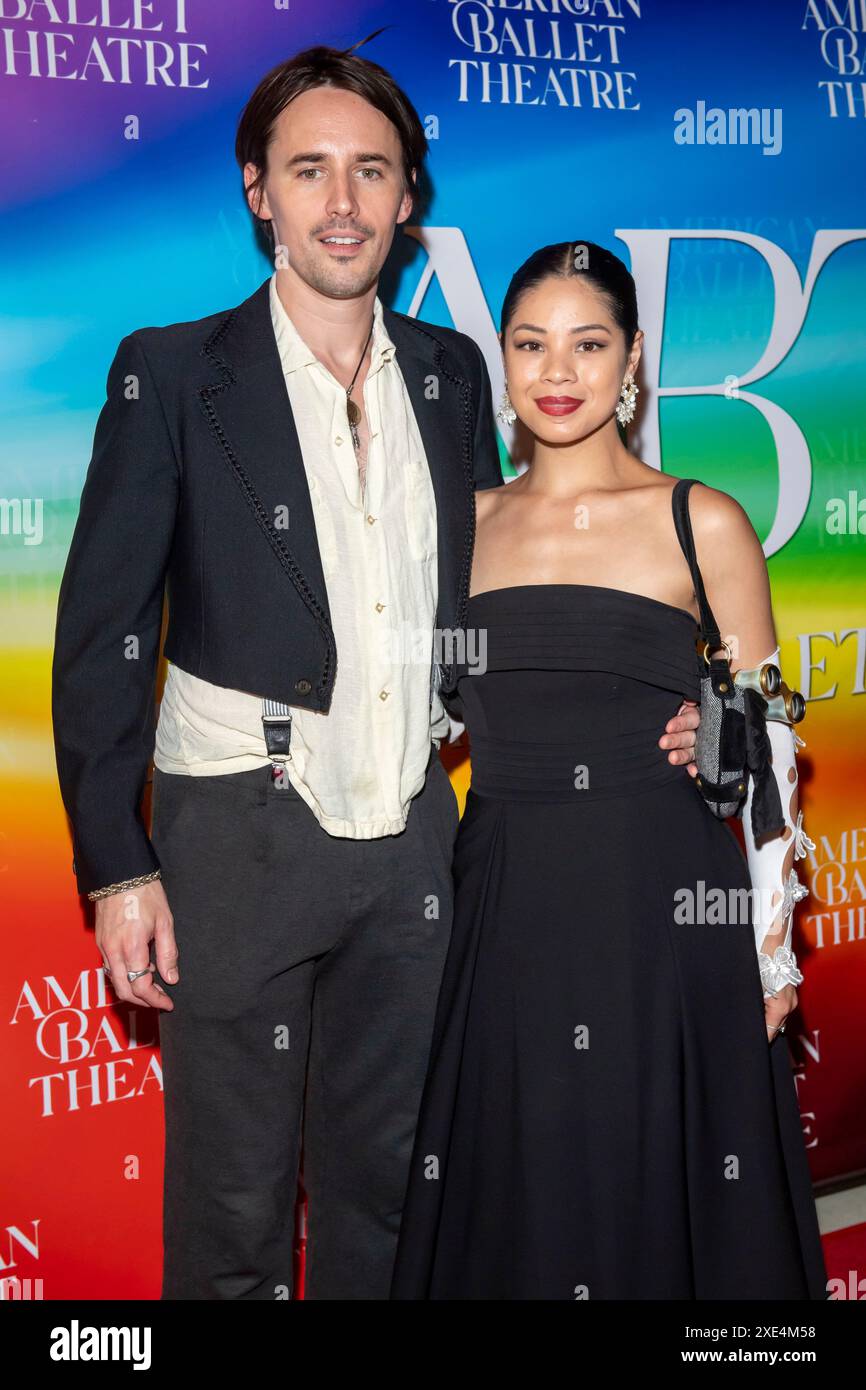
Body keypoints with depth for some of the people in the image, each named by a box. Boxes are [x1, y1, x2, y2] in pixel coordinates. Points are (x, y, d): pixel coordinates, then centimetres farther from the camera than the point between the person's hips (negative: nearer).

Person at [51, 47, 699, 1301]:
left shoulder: (452, 373, 7)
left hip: (412, 836, 4)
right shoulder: (172, 373, -5)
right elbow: (102, 634, -6)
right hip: (239, 834, -3)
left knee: (386, 1185, 19)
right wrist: (118, 867, -10)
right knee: (232, 1206, 10)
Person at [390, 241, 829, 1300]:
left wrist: (773, 942, -2)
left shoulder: (702, 522, -2)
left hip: (664, 911, -3)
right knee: (514, 1198, 14)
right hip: (505, 912, 3)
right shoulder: (467, 524, 8)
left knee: (653, 1191, 9)